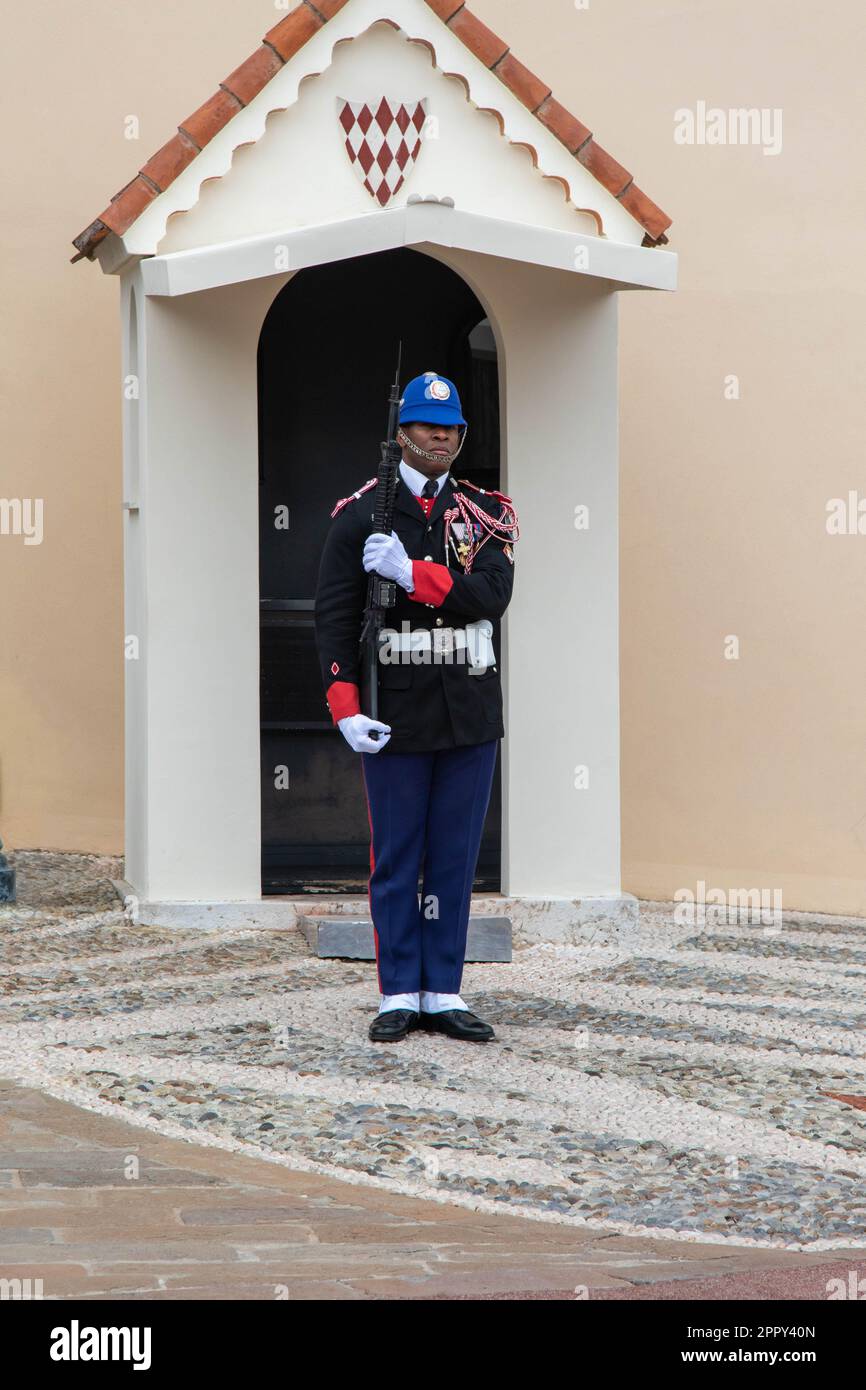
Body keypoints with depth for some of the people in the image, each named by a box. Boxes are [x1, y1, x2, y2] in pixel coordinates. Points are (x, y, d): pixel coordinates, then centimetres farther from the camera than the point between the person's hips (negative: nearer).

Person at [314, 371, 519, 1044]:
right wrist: (346, 708, -12)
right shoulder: (359, 514, 2)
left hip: (470, 713, 2)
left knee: (455, 859, 6)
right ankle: (399, 995, 11)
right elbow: (335, 615, -3)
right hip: (396, 715, -2)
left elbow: (491, 595, -9)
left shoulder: (488, 513, 7)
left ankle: (444, 994, 13)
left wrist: (411, 572, -19)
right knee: (395, 860, 3)